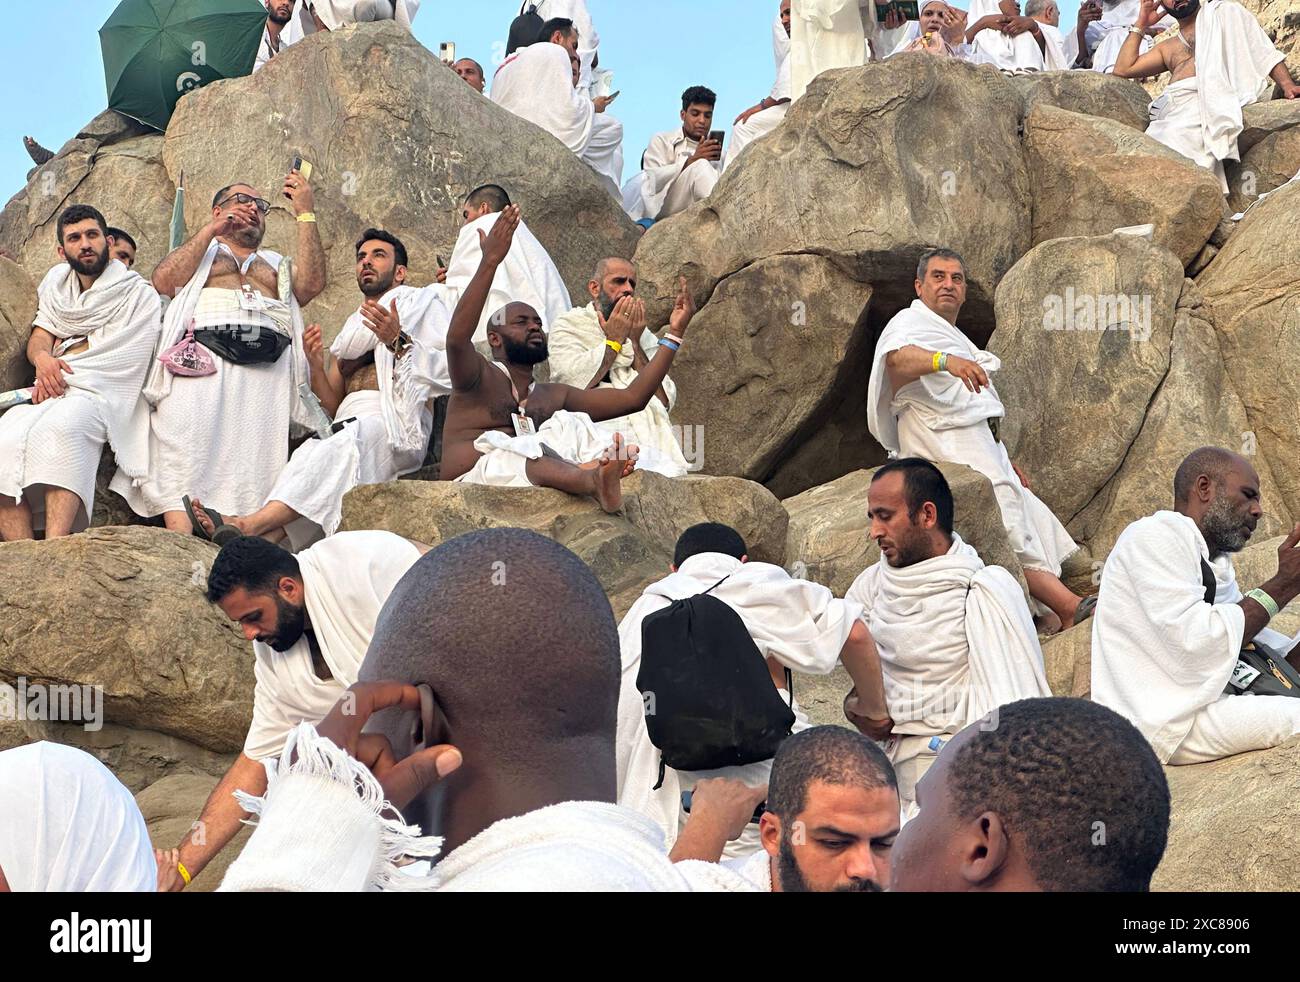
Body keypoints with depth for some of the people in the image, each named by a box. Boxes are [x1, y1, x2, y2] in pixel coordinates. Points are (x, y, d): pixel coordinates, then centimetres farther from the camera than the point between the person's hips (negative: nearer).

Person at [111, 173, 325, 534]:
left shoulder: (278, 265, 35)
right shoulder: (200, 251, 31)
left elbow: (311, 285, 11)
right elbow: (164, 281, 9)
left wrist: (305, 214, 11)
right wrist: (212, 230, 7)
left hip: (268, 368, 2)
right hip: (204, 358, -2)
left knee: (256, 461, -18)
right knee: (184, 449, -24)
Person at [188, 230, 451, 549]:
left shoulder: (421, 304, 18)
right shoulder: (354, 327, 34)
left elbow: (449, 370, -1)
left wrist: (399, 342, -15)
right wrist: (316, 366, 6)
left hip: (398, 422, -5)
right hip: (348, 425, 5)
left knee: (340, 448, -36)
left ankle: (250, 525, -53)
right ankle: (266, 539, -55)